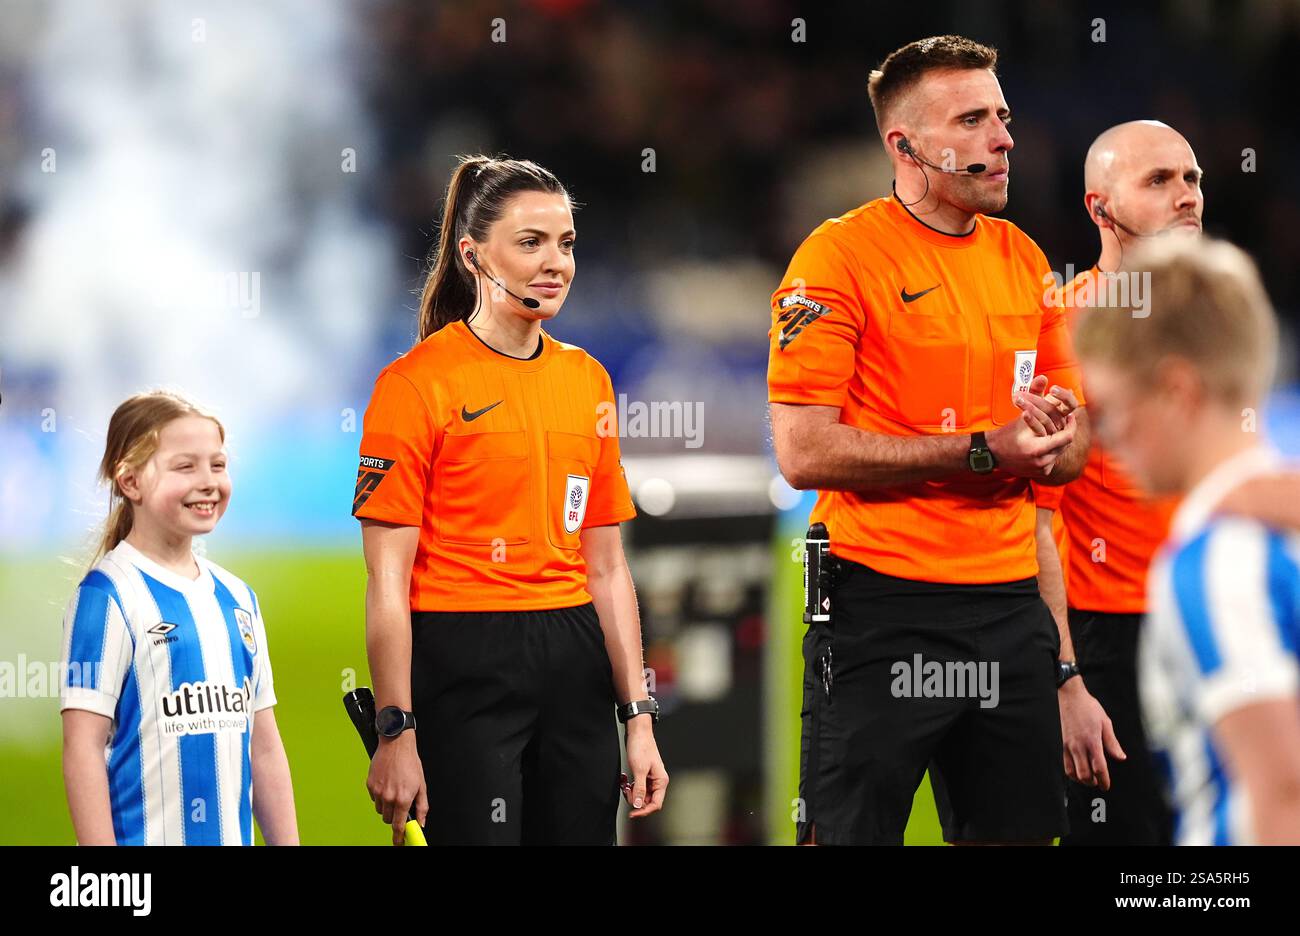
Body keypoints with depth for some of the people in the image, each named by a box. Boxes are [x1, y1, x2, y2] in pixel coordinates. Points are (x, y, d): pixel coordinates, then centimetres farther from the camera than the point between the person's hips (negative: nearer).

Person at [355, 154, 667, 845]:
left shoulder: (587, 379, 12)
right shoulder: (417, 383, -7)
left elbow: (605, 566, 15)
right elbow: (387, 579, -9)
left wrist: (639, 716, 10)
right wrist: (397, 733, -15)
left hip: (575, 662, 6)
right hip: (462, 670, -6)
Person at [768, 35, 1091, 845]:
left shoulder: (1023, 259, 12)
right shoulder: (840, 256, -8)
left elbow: (1074, 448, 18)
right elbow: (805, 453, -15)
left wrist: (1058, 434, -8)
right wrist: (985, 452, -17)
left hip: (1011, 604, 6)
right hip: (881, 610, -6)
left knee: (1020, 828, 10)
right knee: (851, 831, -1)